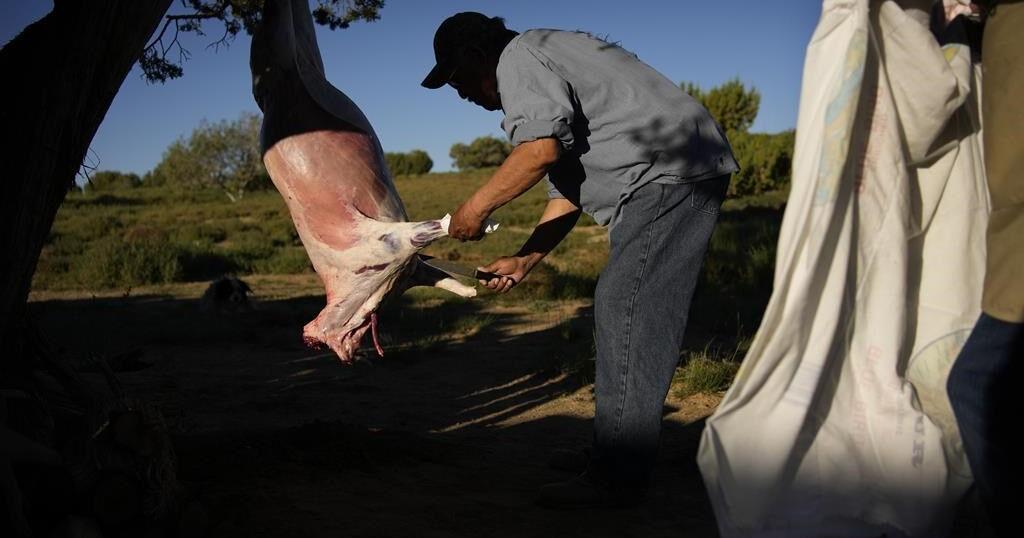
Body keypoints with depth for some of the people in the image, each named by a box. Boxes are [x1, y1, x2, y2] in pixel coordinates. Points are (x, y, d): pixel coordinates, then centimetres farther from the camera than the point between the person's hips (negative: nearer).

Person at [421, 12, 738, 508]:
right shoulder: (545, 68, 27)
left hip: (670, 172, -11)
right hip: (682, 175, 11)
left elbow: (541, 148, -23)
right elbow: (567, 188, 25)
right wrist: (523, 260, 19)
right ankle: (620, 451, 21)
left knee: (624, 311, -13)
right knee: (623, 313, 13)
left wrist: (475, 207, -11)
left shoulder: (519, 55, -4)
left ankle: (616, 478, -9)